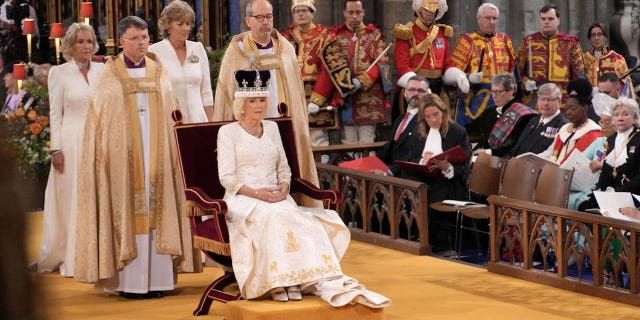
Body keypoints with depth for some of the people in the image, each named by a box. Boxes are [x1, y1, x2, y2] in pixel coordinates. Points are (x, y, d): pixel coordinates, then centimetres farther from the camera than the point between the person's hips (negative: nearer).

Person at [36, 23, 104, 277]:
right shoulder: (60, 73, -1)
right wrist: (56, 148, -8)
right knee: (71, 201, 1)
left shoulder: (102, 70, 8)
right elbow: (55, 114, -1)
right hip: (72, 142, -3)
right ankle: (71, 259, 8)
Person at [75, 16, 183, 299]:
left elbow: (170, 117, 13)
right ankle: (130, 281, -4)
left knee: (155, 209, 1)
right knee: (127, 211, -5)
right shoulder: (109, 77, 2)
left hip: (155, 155, 3)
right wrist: (104, 156, -8)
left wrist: (172, 153, 6)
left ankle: (156, 278, 3)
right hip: (123, 156, -3)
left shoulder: (159, 74, 11)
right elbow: (97, 121, 1)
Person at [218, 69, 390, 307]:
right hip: (242, 199, -4)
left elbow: (284, 168, 21)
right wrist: (256, 193, -19)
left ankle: (326, 282, -42)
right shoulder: (228, 132, 5)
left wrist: (284, 186, -3)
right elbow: (227, 177, -4)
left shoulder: (271, 128, 20)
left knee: (302, 221, -28)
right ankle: (278, 281, -40)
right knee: (273, 216, -38)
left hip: (276, 197, 4)